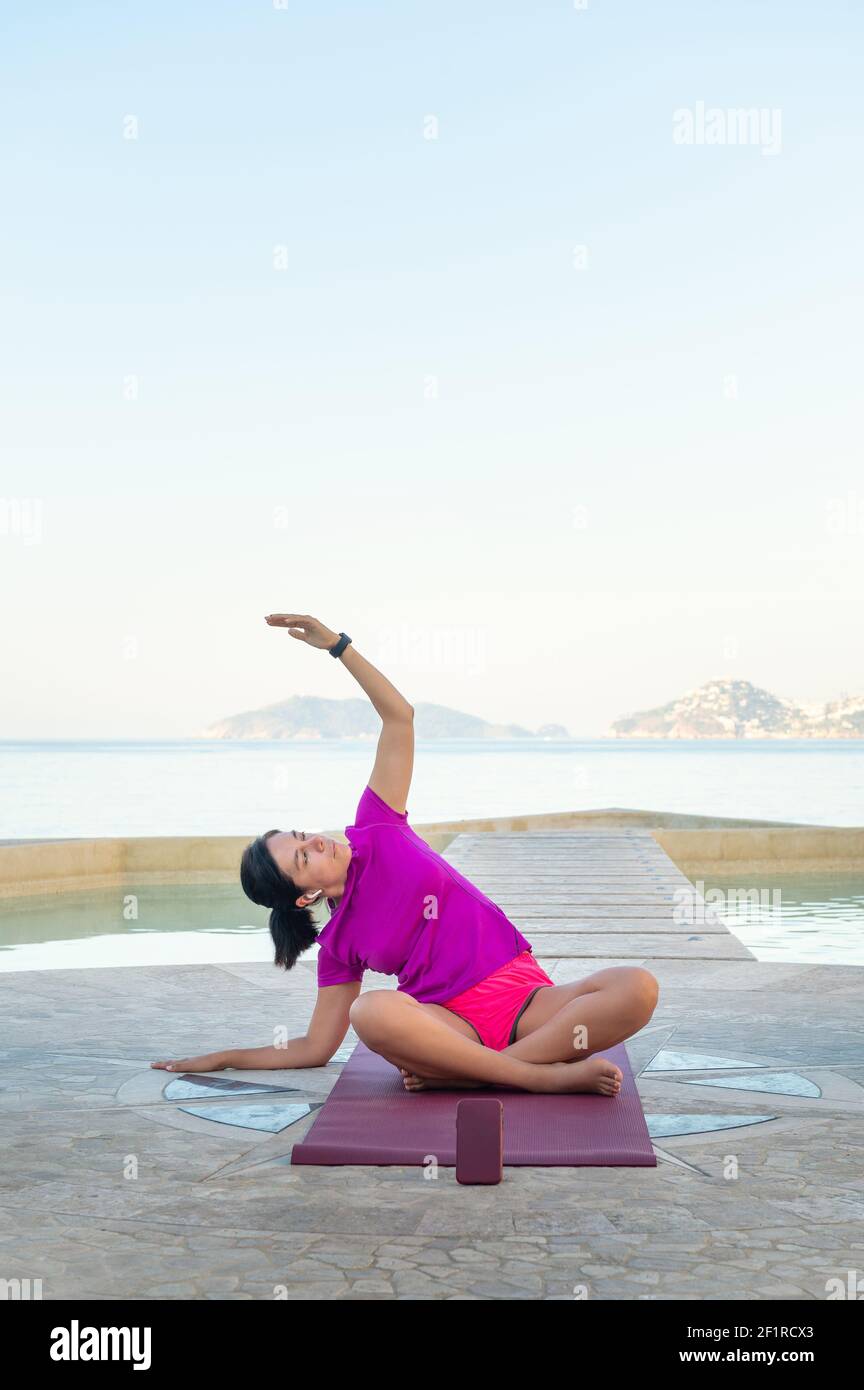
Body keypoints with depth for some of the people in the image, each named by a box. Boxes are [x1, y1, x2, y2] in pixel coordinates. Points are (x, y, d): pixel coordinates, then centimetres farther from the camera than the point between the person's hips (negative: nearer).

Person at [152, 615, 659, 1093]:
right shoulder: (339, 945, 9)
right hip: (455, 1023, -2)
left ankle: (463, 1072, -26)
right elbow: (316, 1048, 17)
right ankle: (549, 1075, -34)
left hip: (529, 999, 2)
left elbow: (399, 717, 9)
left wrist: (339, 645, 2)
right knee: (371, 1012, -38)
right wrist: (222, 1059, 17)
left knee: (637, 988, -29)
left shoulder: (374, 831, 11)